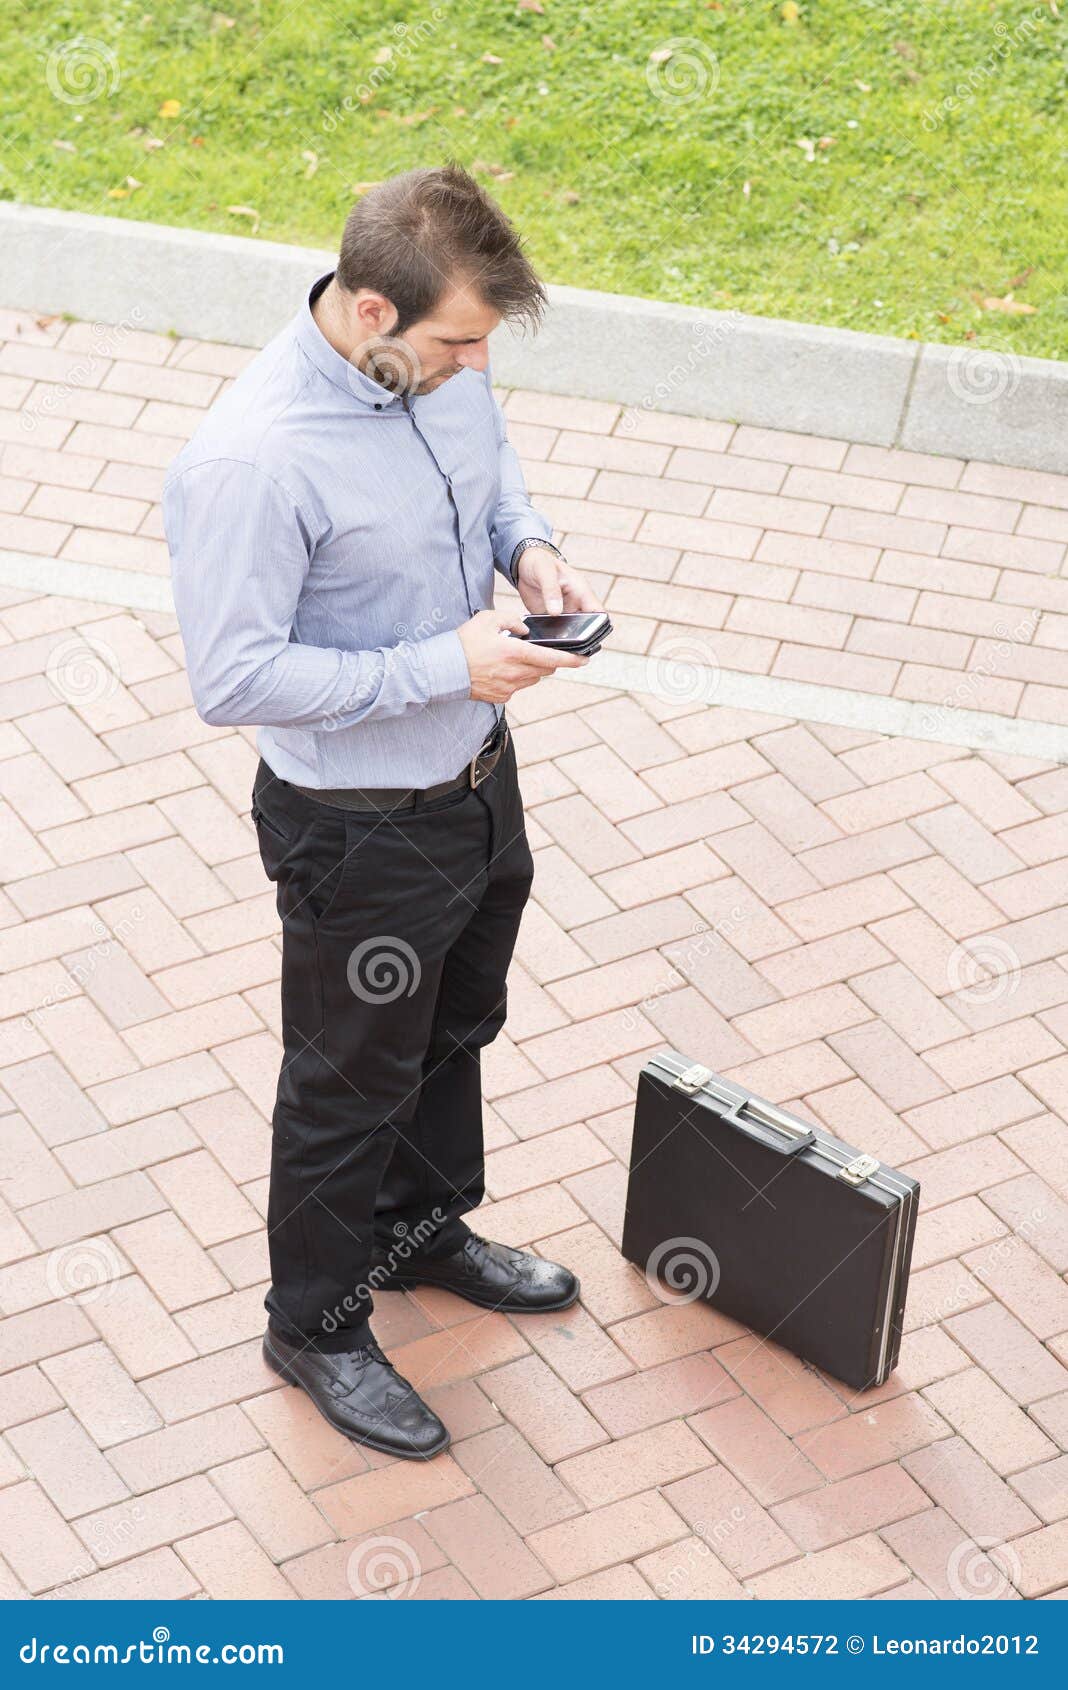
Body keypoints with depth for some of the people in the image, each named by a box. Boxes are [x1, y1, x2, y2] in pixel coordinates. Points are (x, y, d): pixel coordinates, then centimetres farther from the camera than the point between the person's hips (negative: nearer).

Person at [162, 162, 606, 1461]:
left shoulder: (441, 361, -10)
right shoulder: (250, 462, -34)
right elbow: (232, 680, -30)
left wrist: (525, 543, -9)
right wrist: (442, 666, -30)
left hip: (478, 778, 8)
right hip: (360, 831, -7)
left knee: (455, 1028, 29)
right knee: (352, 1085, 13)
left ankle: (427, 1230, 54)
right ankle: (317, 1327, 37)